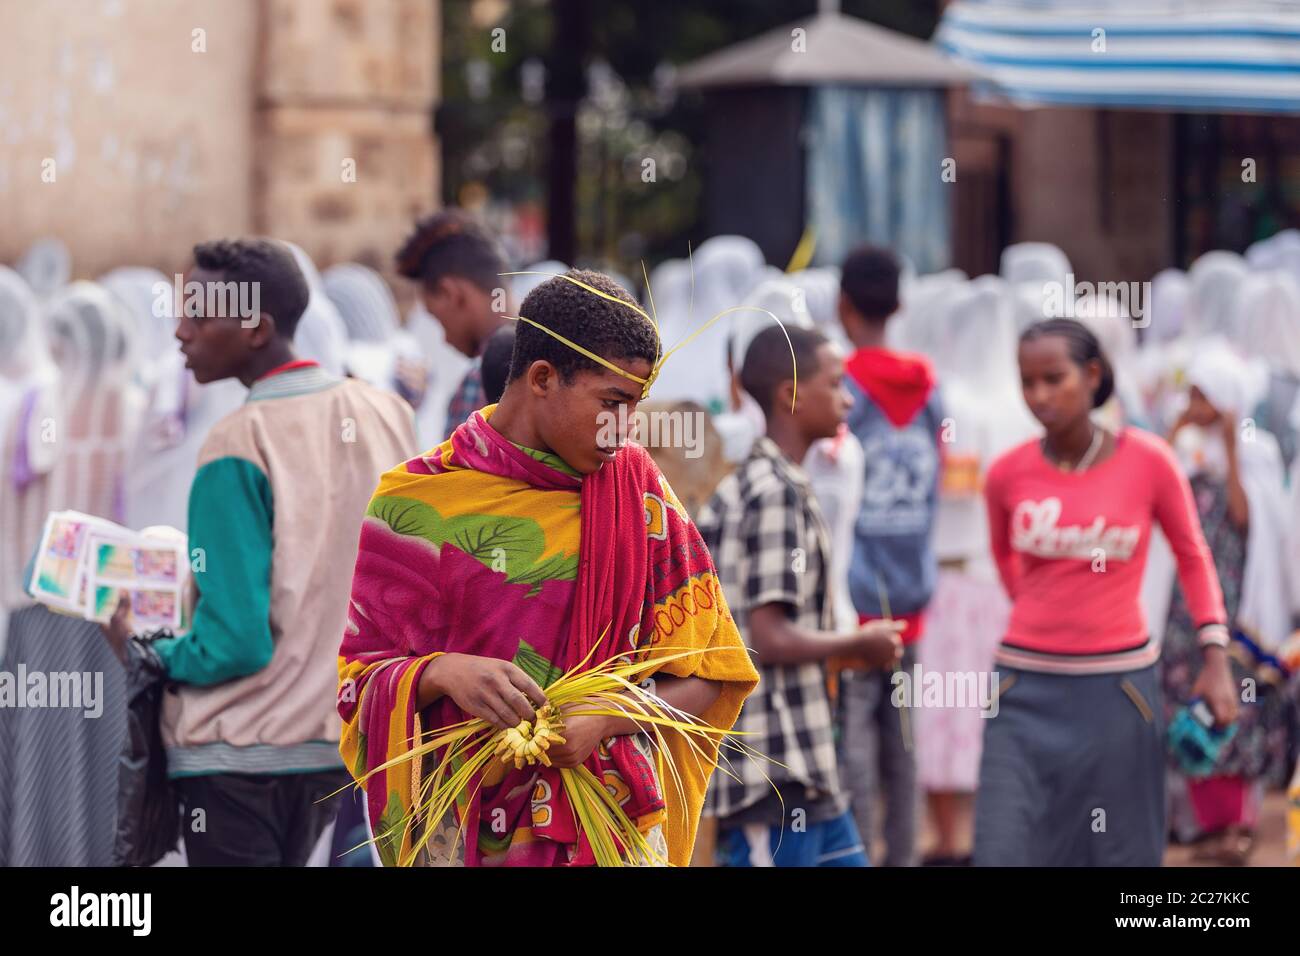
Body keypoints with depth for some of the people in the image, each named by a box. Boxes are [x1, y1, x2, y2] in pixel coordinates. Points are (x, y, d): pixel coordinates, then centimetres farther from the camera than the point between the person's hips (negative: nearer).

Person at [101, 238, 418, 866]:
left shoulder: (238, 448, -17)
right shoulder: (389, 415, 3)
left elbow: (233, 643, -19)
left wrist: (145, 651, -1)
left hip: (239, 751, -7)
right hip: (344, 744, 7)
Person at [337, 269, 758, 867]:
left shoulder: (636, 488, 2)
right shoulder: (417, 503, -5)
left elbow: (704, 681, 1)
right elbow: (358, 678, -4)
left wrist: (602, 722, -17)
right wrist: (443, 674, -25)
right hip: (466, 833, -2)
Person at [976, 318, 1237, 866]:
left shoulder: (1147, 461, -7)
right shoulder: (1007, 475, -3)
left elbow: (1192, 555, 7)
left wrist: (1216, 660, 2)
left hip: (1117, 688, -1)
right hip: (1027, 691, 1)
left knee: (1120, 858, 8)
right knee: (1005, 853, -5)